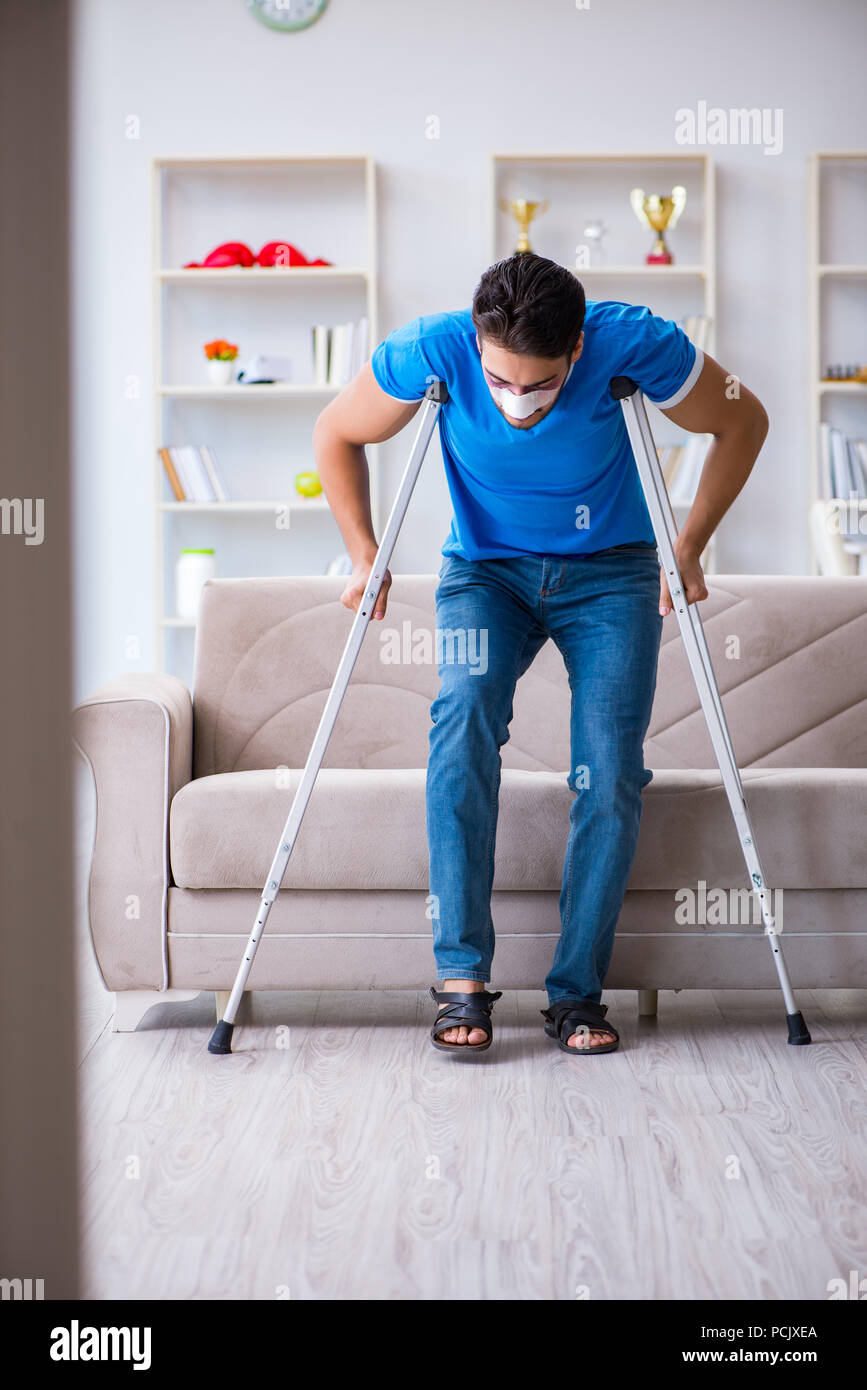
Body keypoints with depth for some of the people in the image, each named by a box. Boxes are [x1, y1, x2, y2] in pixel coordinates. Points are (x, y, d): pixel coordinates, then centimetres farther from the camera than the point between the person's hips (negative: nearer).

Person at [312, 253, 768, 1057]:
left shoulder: (635, 346, -27)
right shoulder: (430, 351, -24)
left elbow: (741, 422, -8)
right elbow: (337, 435, -4)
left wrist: (689, 549, -11)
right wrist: (363, 553, -10)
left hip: (610, 574, 0)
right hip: (485, 568, 0)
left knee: (609, 773, -16)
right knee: (464, 714, -28)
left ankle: (576, 991, -2)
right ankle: (460, 977, -25)